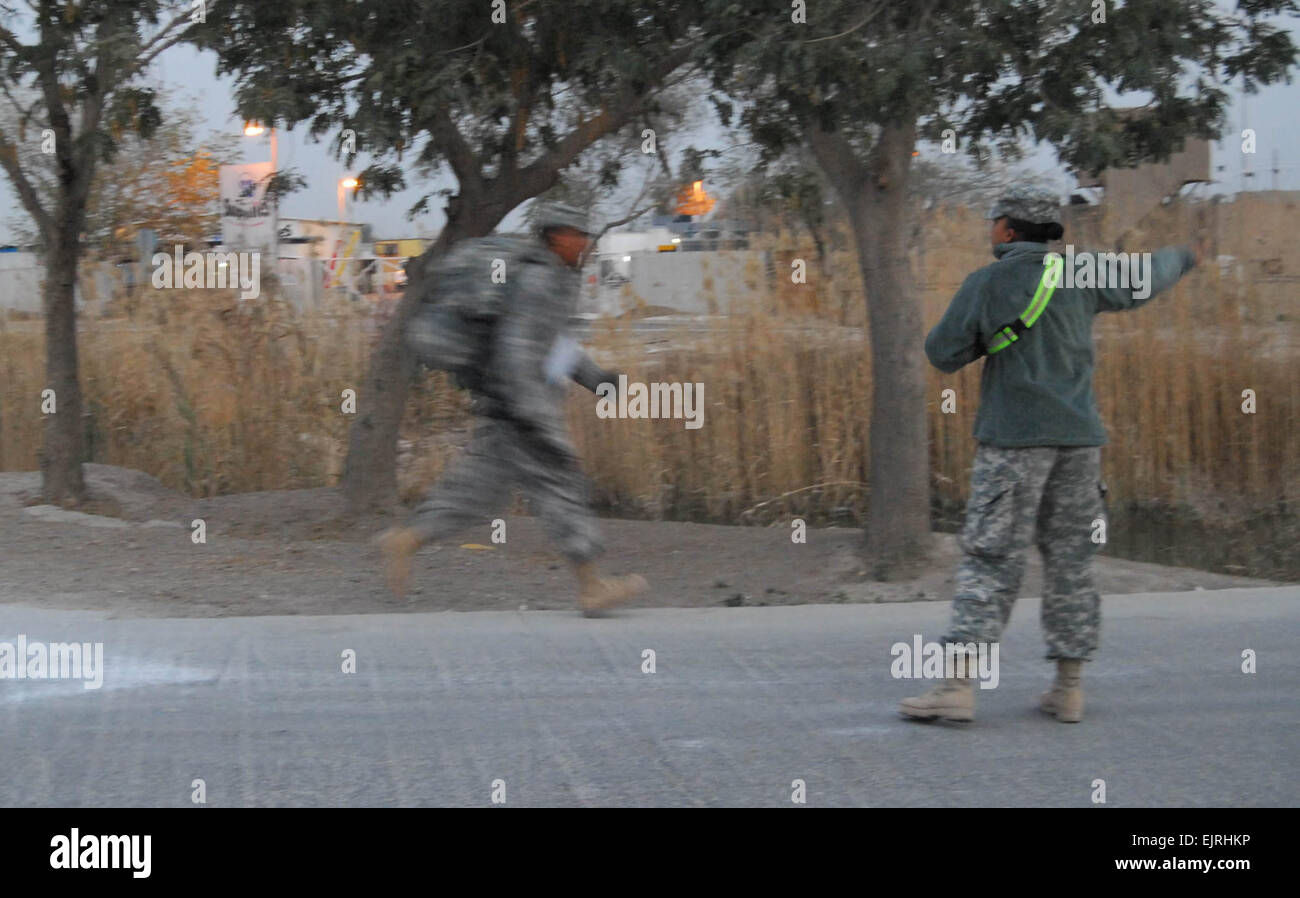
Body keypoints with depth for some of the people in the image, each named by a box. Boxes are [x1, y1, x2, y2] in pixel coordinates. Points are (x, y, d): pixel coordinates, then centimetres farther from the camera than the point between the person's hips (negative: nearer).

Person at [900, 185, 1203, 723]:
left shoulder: (985, 284, -5)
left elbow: (944, 353, -1)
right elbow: (1140, 283, 25)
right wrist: (1182, 259, 46)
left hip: (1013, 436, -4)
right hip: (1078, 437, 4)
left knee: (989, 559, -6)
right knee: (1070, 561, 9)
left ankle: (957, 684, -13)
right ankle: (1068, 689, 11)